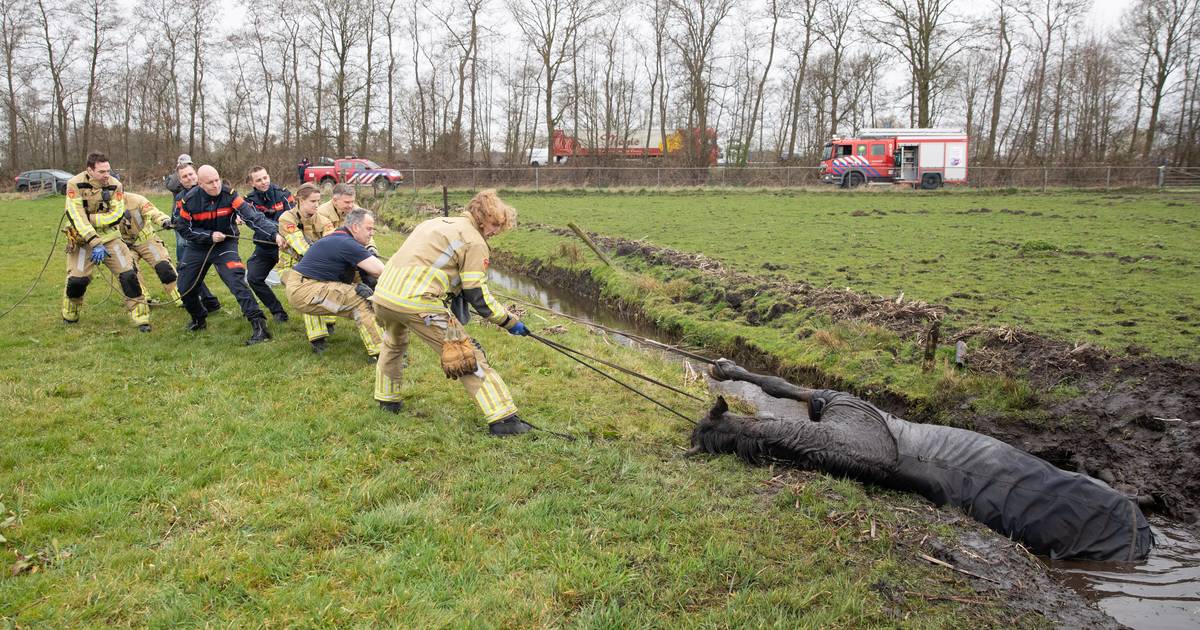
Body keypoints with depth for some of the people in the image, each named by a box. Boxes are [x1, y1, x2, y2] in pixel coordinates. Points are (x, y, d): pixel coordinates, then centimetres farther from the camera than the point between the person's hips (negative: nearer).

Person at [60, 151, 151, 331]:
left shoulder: (115, 185, -7)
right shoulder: (75, 184, -14)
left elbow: (116, 216, -13)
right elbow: (76, 217, -20)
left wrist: (89, 218, -23)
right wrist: (95, 243, -28)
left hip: (110, 237, 2)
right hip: (83, 238, -2)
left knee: (128, 274, -8)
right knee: (77, 279, -6)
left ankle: (141, 317, -1)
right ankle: (70, 315, 23)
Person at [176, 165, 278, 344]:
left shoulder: (229, 195, -21)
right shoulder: (189, 201, -15)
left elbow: (252, 216, -31)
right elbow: (185, 229, -7)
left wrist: (274, 233, -45)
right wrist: (209, 235, -21)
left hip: (225, 244, -3)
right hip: (198, 247, 3)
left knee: (236, 281, -24)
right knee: (184, 287, 8)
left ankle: (259, 326, -27)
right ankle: (199, 320, 38)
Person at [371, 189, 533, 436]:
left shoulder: (434, 222, 24)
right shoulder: (475, 242, 0)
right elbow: (478, 297, -4)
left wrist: (453, 290, 33)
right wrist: (510, 321, 7)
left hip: (382, 294, 8)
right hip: (415, 303, -8)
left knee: (393, 344, 38)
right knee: (468, 356, -2)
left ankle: (387, 400, 48)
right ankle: (503, 419, -5)